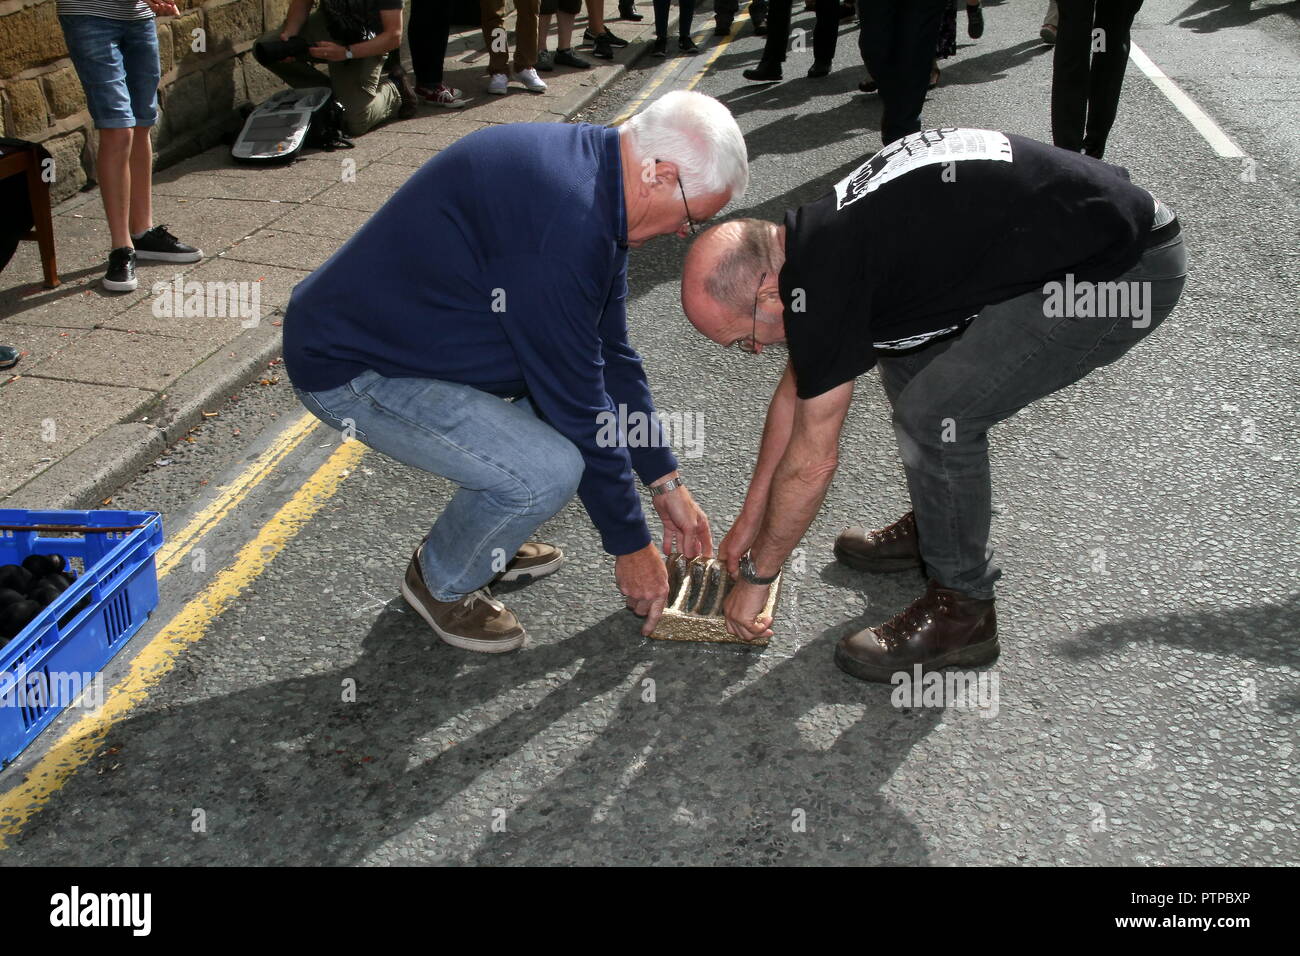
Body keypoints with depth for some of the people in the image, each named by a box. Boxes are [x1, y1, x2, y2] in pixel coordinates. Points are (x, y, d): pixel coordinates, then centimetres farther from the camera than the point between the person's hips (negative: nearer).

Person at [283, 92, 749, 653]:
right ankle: (442, 583, 7)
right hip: (348, 369, -10)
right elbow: (578, 409, -23)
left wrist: (666, 483, 12)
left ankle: (489, 540, 22)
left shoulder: (592, 167, 1)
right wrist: (630, 547, -10)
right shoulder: (564, 225, -31)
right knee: (548, 470, -23)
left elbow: (609, 350, 9)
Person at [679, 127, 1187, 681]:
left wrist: (755, 576, 1)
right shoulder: (809, 237, 5)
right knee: (905, 356, 14)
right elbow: (795, 391, 18)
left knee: (935, 412, -14)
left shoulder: (825, 284, -23)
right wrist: (750, 518, 25)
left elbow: (811, 463, -13)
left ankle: (962, 609, 6)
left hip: (1126, 269, -10)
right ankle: (935, 531, 31)